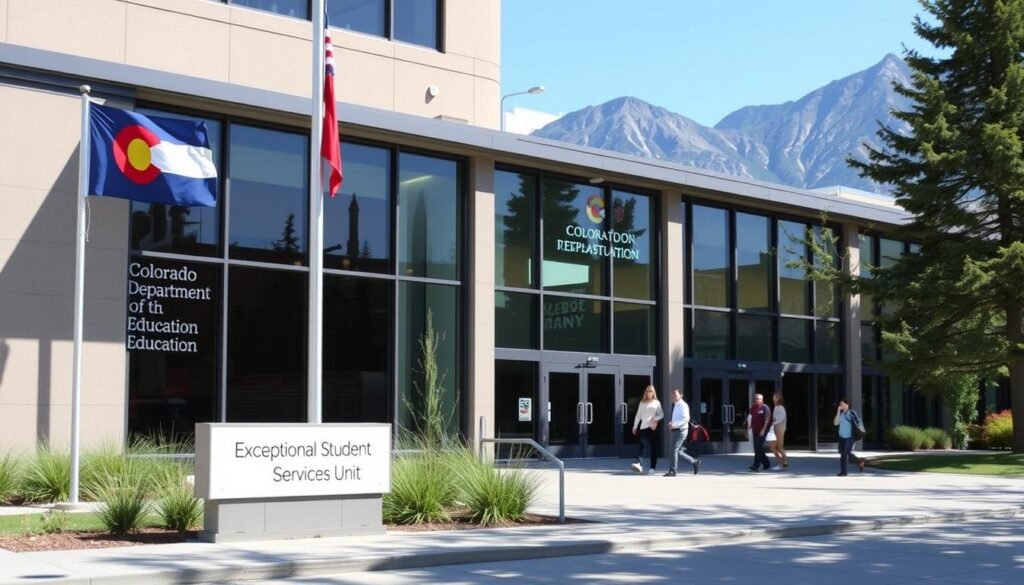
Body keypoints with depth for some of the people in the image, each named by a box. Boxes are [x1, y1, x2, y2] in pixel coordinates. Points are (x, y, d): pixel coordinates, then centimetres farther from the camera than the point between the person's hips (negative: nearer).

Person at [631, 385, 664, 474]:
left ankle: (652, 467, 7)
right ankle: (638, 464, -30)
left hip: (653, 427, -1)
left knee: (653, 447, 2)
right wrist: (635, 426, 11)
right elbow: (638, 415, 15)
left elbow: (661, 414, 3)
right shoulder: (642, 403, 14)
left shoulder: (657, 403, 7)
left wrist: (656, 419, -16)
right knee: (643, 445, -14)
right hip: (643, 427, 1)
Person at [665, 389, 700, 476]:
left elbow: (686, 419, -21)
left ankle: (672, 471, -8)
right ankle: (694, 462, 25)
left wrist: (675, 425, -29)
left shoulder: (683, 405, -12)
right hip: (675, 430, 9)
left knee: (674, 449, -11)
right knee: (678, 451, 11)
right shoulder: (674, 405, 15)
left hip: (681, 430, -9)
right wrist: (670, 424, 6)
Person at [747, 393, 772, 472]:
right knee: (757, 448, 10)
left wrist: (763, 429, -21)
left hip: (762, 431, -7)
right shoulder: (753, 407, 12)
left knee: (759, 448, -12)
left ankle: (756, 466, -14)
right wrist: (750, 429, 15)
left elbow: (767, 419, -13)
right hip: (755, 431, 7)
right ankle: (766, 463, 24)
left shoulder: (765, 407, -8)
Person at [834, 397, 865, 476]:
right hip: (842, 437, 6)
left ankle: (860, 462, 10)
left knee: (848, 453, -14)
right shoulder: (841, 413, 8)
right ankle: (843, 471, 6)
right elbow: (836, 423, -2)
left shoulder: (852, 413, -9)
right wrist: (838, 412, -6)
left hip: (850, 437, -6)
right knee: (842, 454, 2)